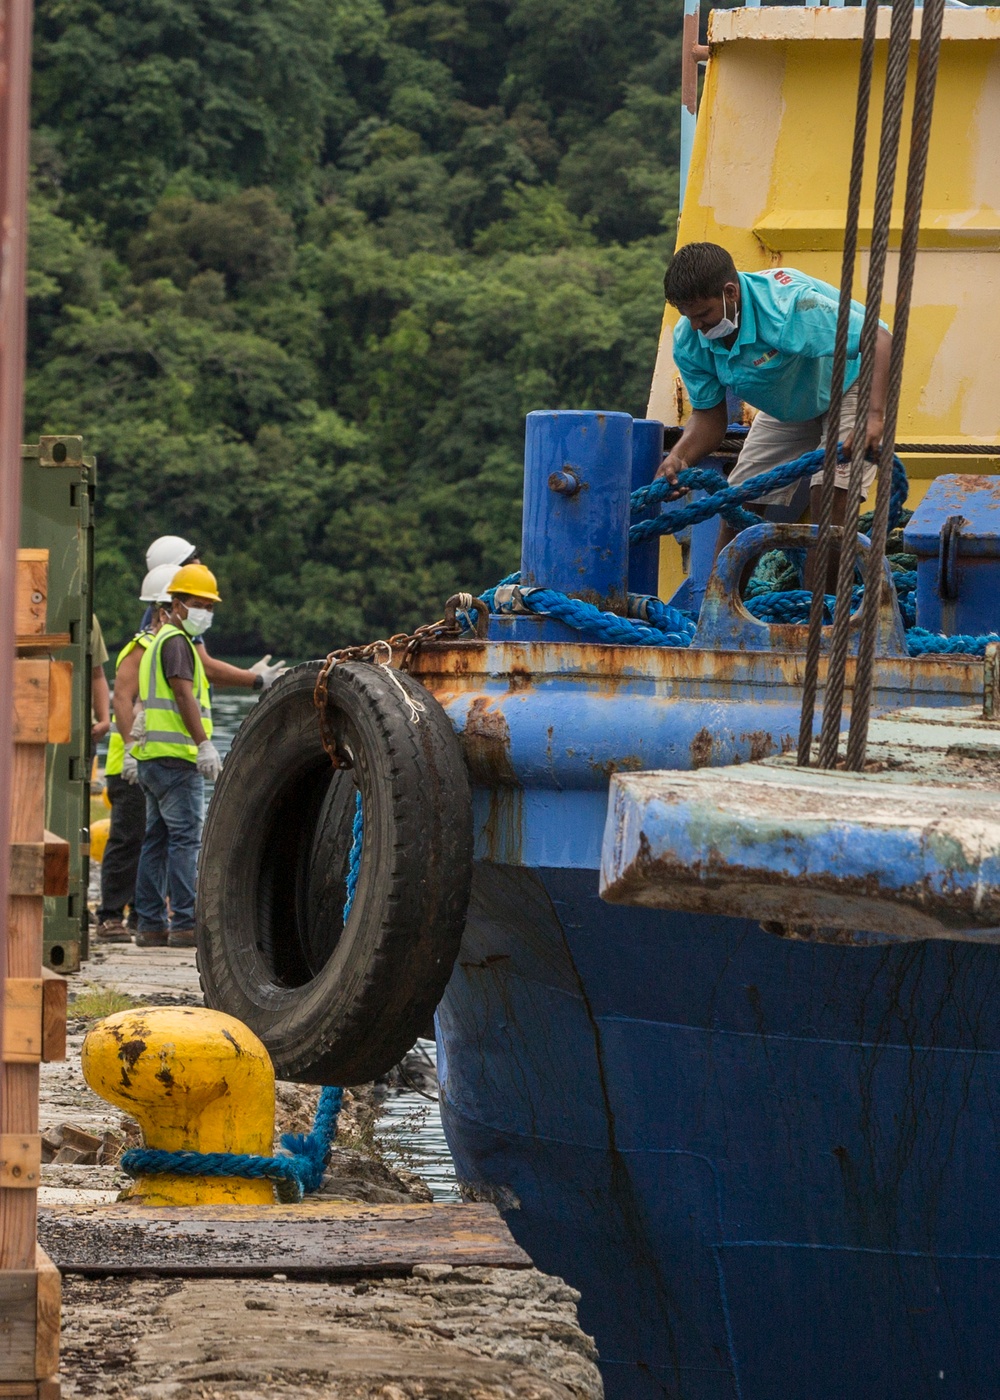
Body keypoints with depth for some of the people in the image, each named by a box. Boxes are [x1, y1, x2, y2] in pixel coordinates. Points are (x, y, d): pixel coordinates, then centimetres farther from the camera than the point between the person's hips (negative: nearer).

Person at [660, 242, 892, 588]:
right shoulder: (689, 340, -19)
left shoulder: (786, 306, -40)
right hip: (787, 409, 6)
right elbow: (709, 415, -8)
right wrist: (680, 456, -30)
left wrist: (874, 416, -54)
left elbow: (880, 339, -41)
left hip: (852, 384, -6)